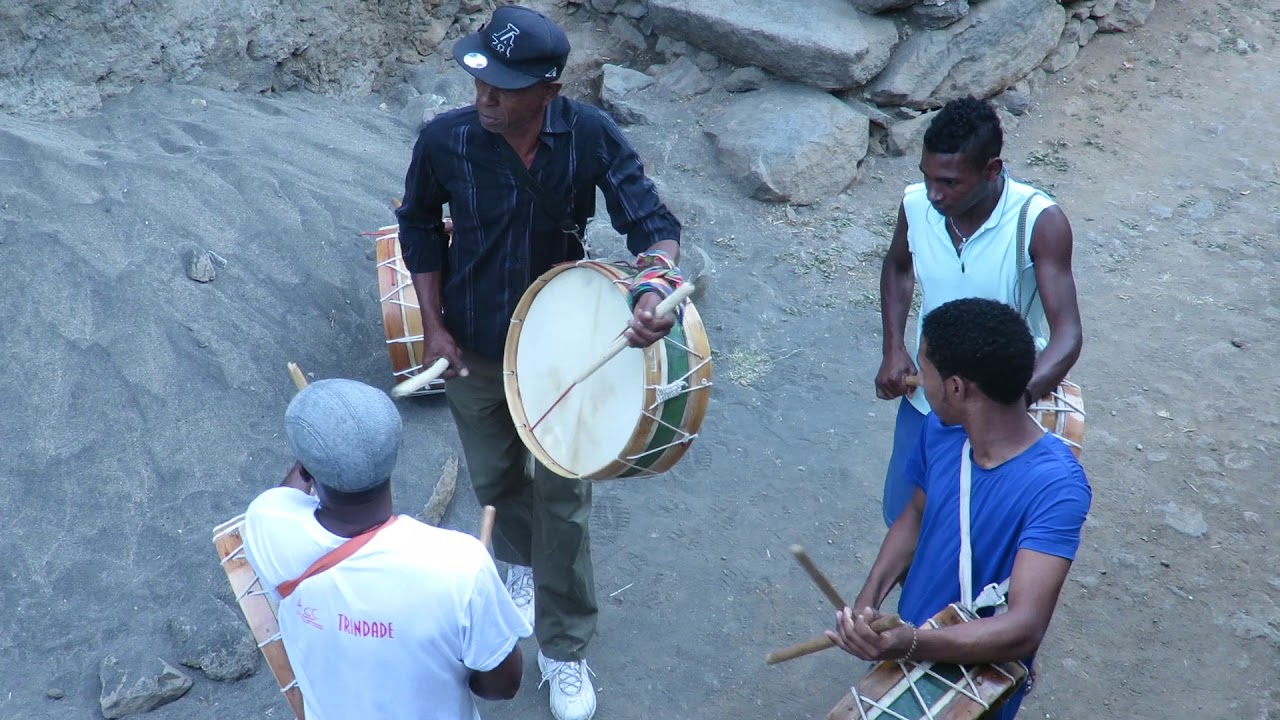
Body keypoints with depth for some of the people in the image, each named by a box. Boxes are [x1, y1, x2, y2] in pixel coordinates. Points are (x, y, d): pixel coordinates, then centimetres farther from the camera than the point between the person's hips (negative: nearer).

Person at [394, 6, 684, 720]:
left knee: (564, 501, 5)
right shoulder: (444, 140, -19)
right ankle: (523, 560, 57)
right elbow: (420, 226, -2)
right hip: (473, 347, 2)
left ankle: (564, 650, 25)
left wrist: (656, 284, -42)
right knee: (496, 480, 22)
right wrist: (434, 325, -6)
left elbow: (651, 220, -20)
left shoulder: (592, 135, -22)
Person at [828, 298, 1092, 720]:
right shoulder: (941, 431, -13)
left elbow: (1024, 629, -36)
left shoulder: (1055, 487, -32)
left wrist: (908, 645, -50)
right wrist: (867, 601, -10)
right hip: (908, 643, 6)